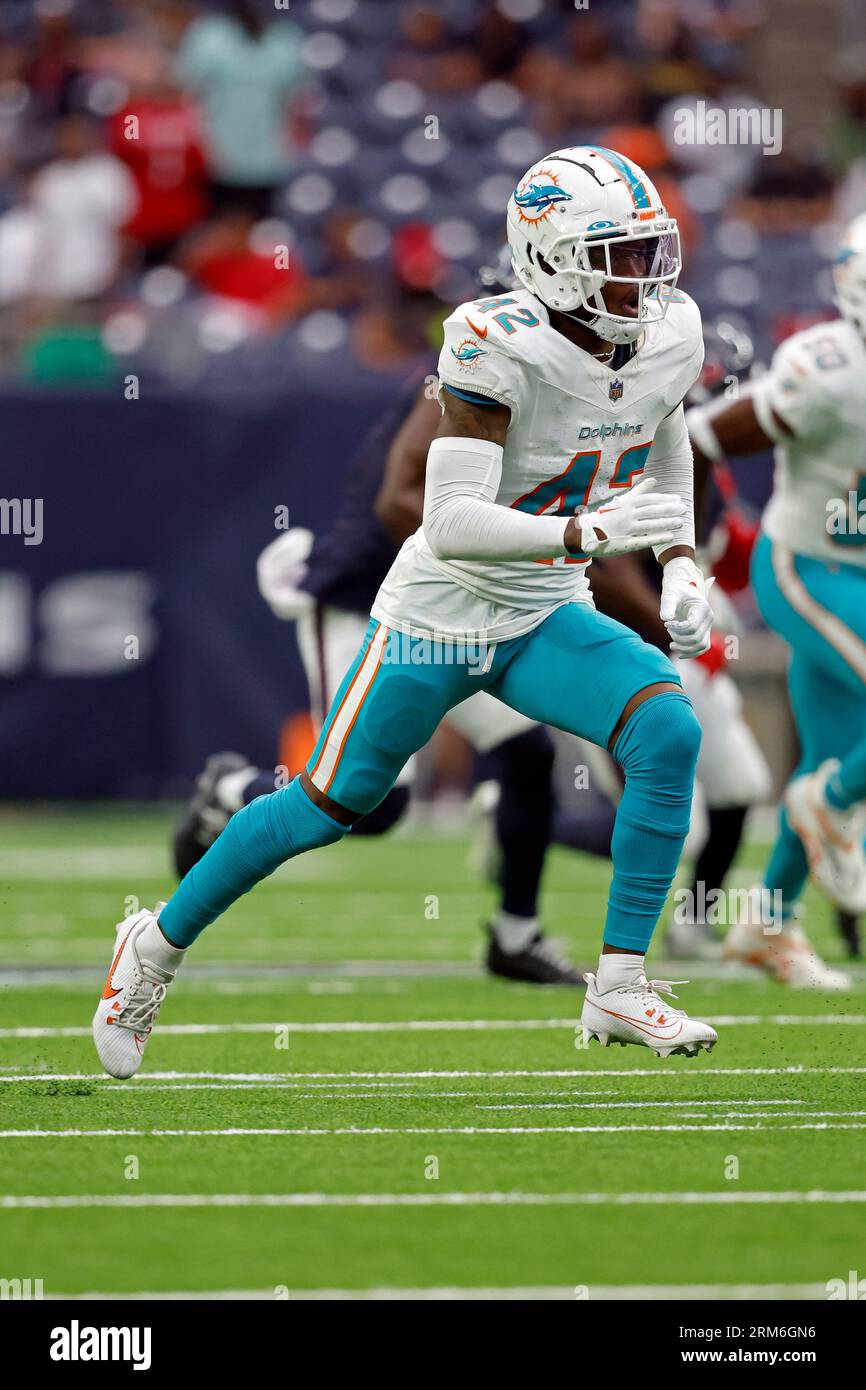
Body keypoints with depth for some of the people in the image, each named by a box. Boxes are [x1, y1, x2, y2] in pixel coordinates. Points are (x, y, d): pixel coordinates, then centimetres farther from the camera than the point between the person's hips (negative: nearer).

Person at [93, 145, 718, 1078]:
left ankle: (619, 985, -13)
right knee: (327, 805, 5)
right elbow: (453, 521, -31)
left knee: (668, 731, -20)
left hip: (545, 623, 5)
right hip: (438, 616, -5)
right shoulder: (499, 349, -26)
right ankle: (158, 945, 29)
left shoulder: (670, 337, -5)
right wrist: (591, 531, -40)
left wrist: (682, 566, 5)